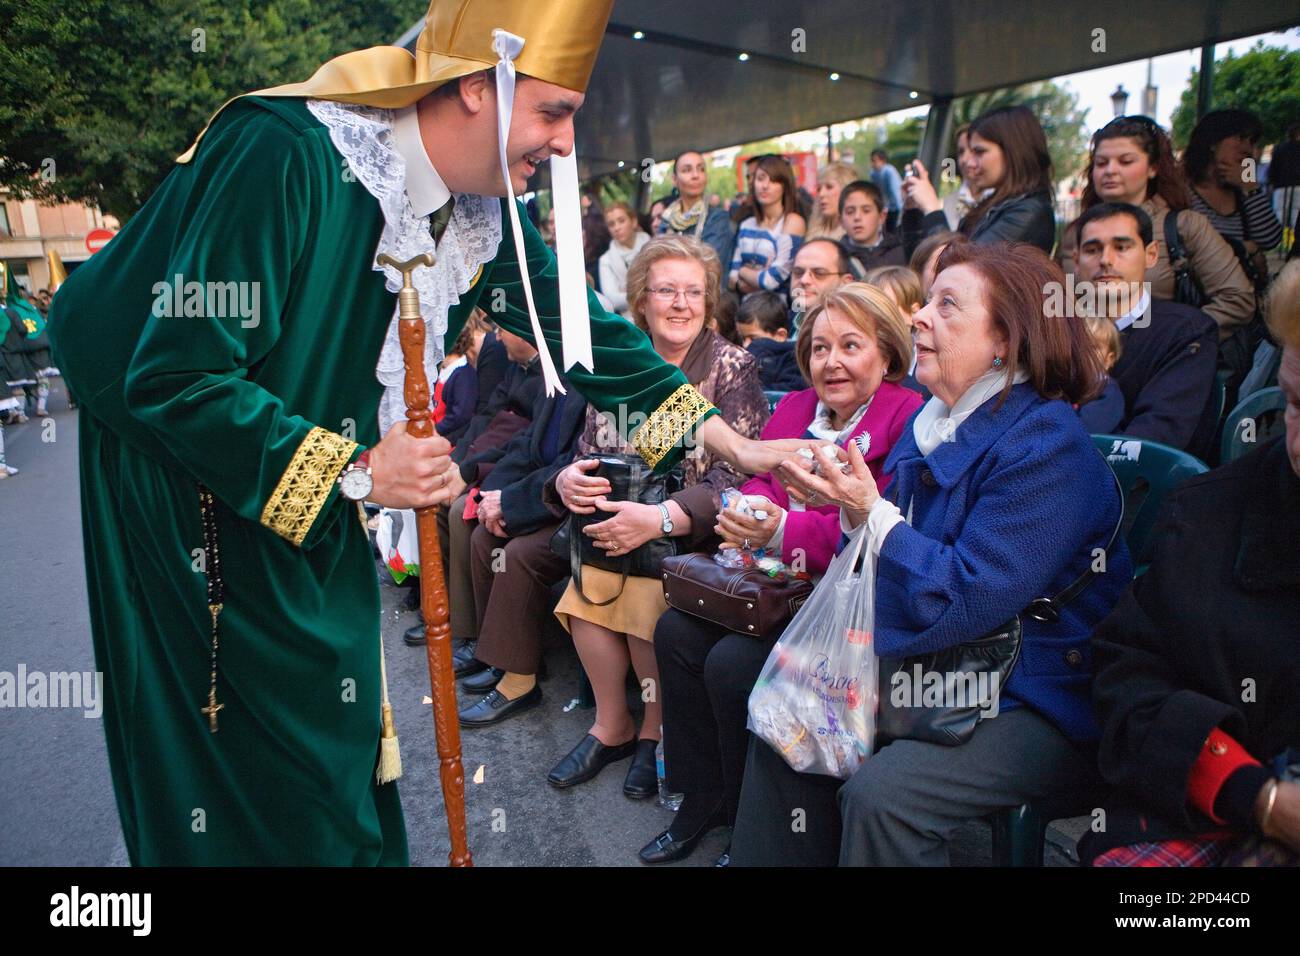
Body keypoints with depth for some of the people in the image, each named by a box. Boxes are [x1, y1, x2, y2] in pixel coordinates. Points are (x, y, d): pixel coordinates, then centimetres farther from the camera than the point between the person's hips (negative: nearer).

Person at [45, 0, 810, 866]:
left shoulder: (486, 211, -7)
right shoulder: (286, 154, -29)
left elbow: (579, 328, 0)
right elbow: (172, 378, -28)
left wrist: (734, 443, -3)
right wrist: (355, 470, -23)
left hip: (316, 497, 6)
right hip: (180, 477, -6)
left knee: (336, 736, 13)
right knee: (229, 751, 4)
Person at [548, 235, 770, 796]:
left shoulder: (733, 367, -5)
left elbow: (737, 476, -14)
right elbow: (589, 455, 10)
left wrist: (660, 519, -28)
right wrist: (566, 479, -15)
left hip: (698, 534, -4)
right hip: (620, 523, 4)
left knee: (646, 594, -29)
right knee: (588, 586, -24)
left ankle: (656, 730, -1)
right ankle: (612, 725, 0)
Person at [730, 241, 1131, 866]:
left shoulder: (1045, 445, -21)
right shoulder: (932, 424, 6)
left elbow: (973, 600, -26)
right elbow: (899, 550, 8)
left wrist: (870, 511, -24)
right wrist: (851, 508, -12)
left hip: (1041, 702, -8)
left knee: (880, 793, -27)